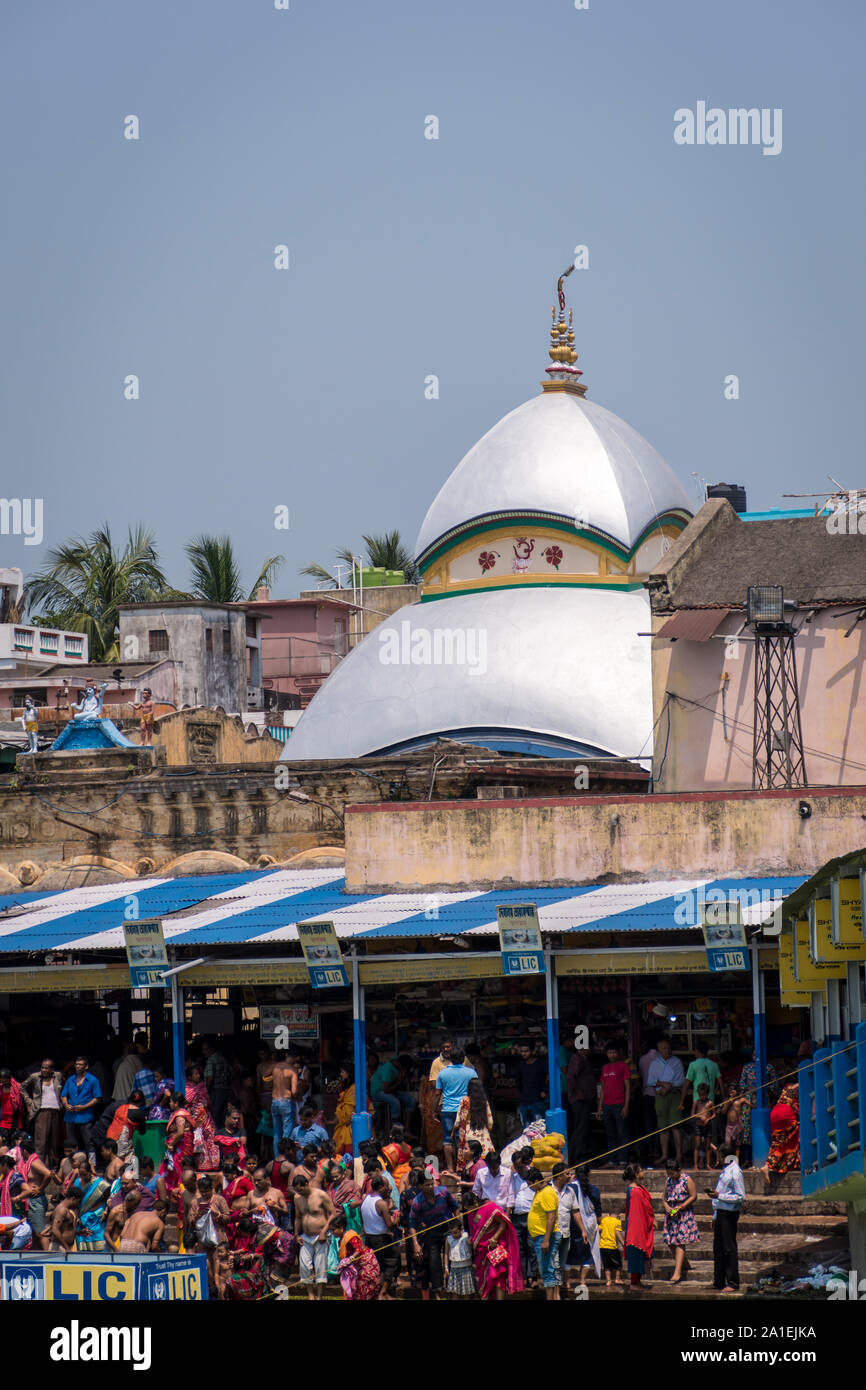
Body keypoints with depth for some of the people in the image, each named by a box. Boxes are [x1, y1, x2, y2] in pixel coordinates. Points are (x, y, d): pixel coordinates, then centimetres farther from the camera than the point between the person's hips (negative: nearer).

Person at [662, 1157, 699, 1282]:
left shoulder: (687, 1180, -7)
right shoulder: (669, 1181, 12)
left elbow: (693, 1197, -8)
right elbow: (665, 1197, 16)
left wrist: (680, 1207, -17)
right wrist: (666, 1206, -5)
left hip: (684, 1215, -7)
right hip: (671, 1215, 7)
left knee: (680, 1243, -12)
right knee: (671, 1243, 6)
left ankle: (677, 1272, -16)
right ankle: (685, 1266, 26)